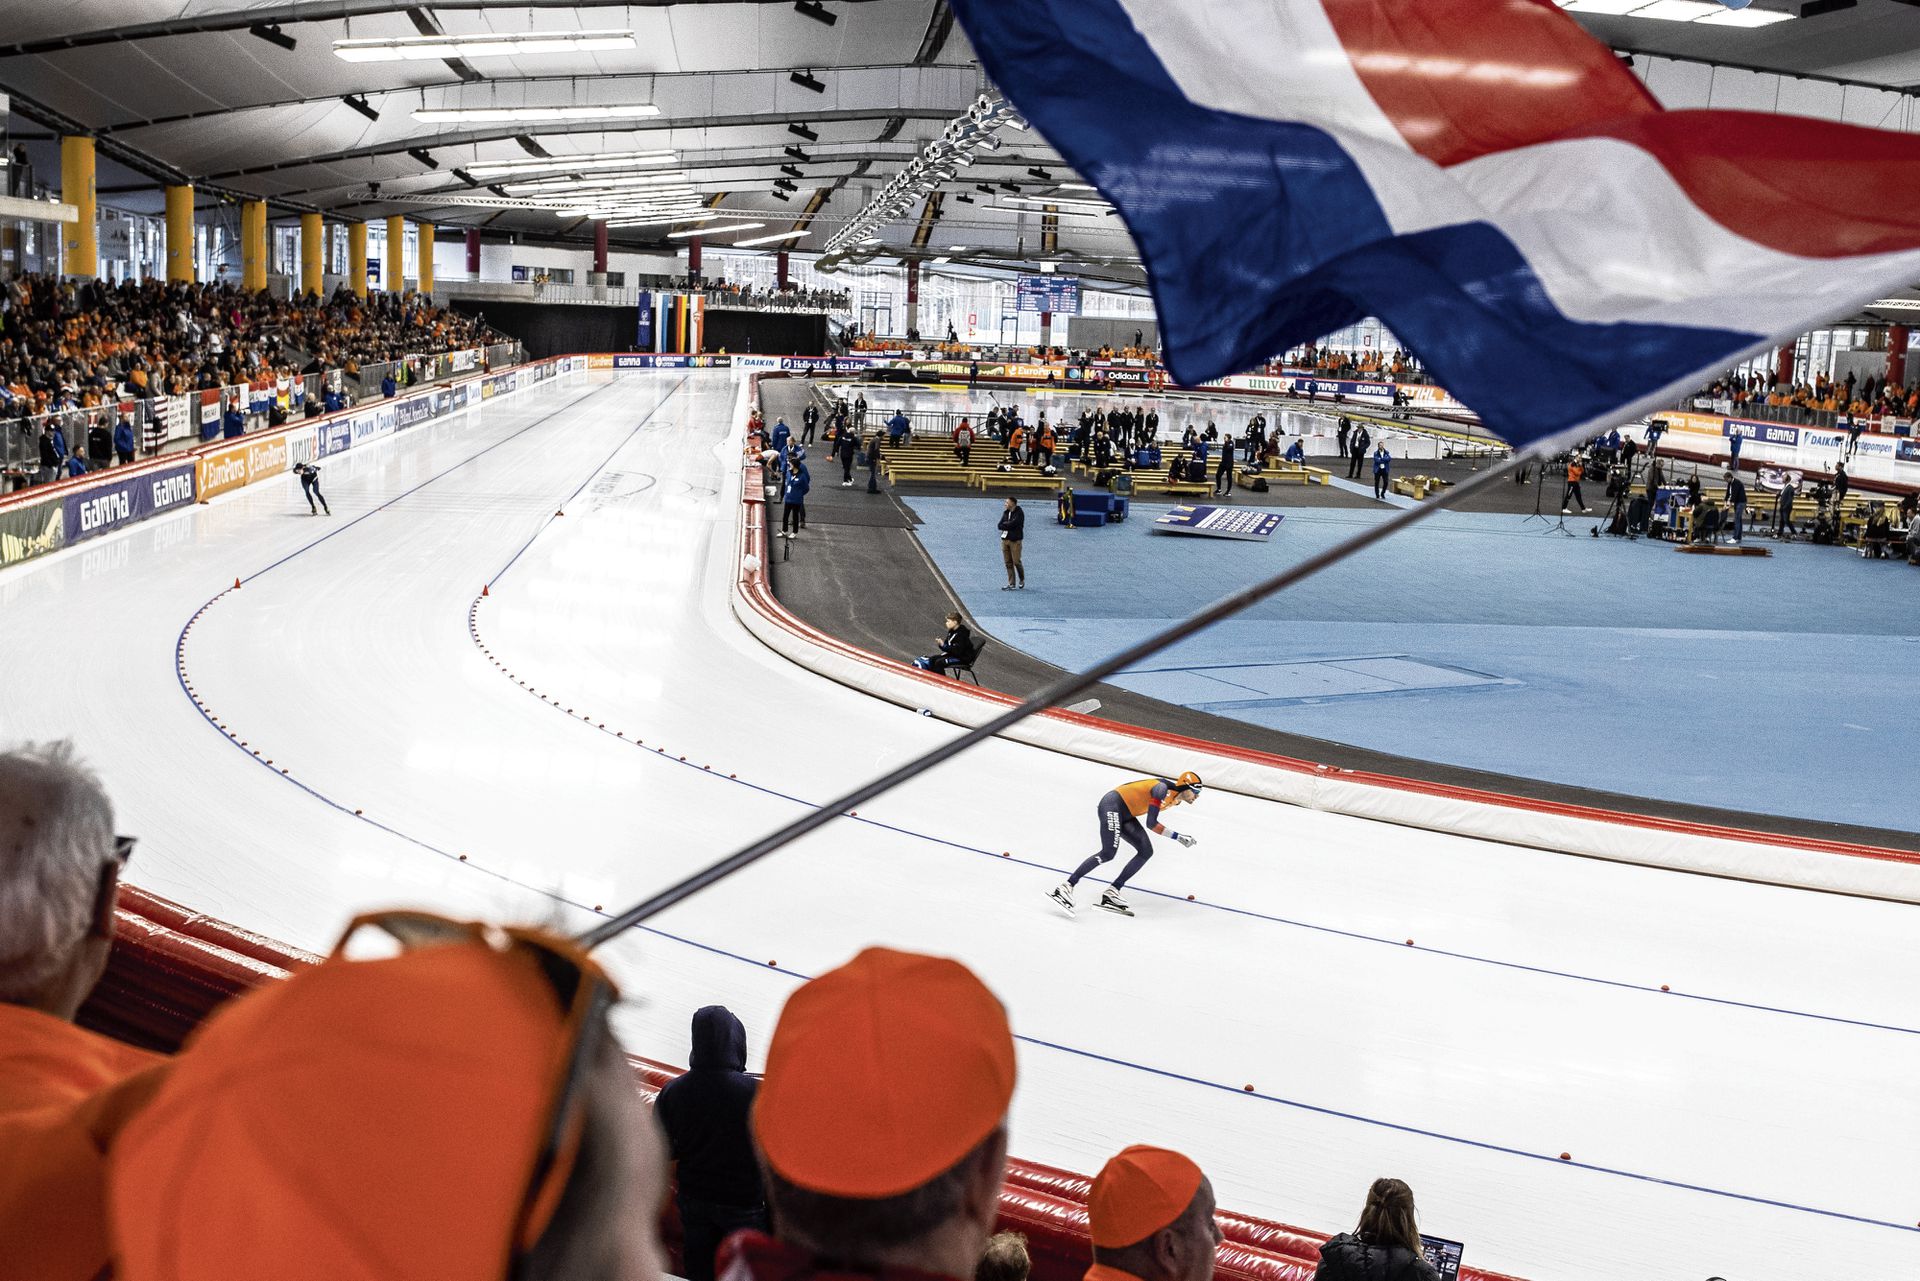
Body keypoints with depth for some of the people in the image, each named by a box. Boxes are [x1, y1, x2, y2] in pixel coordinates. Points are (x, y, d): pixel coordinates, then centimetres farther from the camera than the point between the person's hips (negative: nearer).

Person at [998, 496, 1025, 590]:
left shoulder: (1019, 513, -7)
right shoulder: (1005, 512, 13)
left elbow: (1013, 524, -19)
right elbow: (1000, 525, 5)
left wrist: (1004, 524, -4)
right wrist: (1008, 525, -10)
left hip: (1015, 540, -6)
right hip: (1005, 539, 6)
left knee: (1016, 561, -6)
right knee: (1008, 563, 4)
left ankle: (1022, 579, 18)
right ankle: (1011, 584, 8)